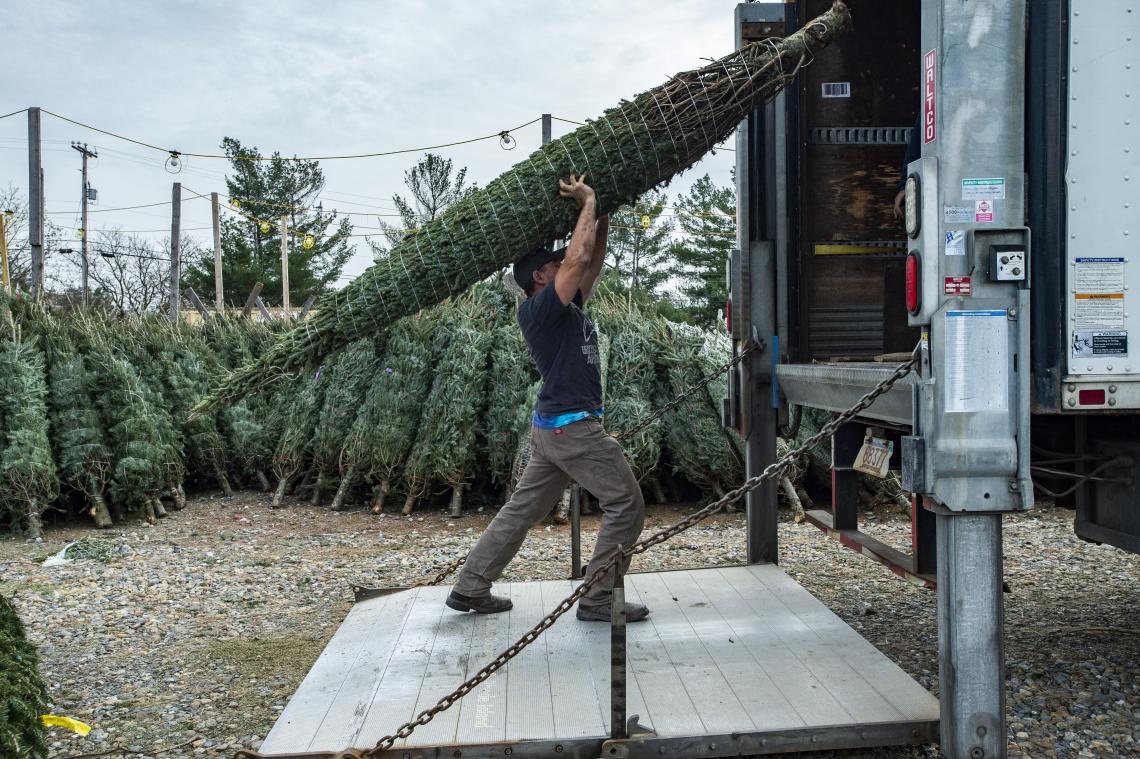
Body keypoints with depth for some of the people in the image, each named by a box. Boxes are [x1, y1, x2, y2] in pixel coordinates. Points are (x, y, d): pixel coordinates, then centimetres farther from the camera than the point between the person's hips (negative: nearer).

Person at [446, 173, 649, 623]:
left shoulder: (567, 308, 16)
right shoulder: (538, 310, -11)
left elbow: (593, 263, 24)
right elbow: (578, 258, -20)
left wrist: (602, 216, 17)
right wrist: (588, 201, -10)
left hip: (554, 427, 10)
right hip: (572, 426, -10)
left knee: (524, 508, 13)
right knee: (626, 503, -3)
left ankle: (470, 589, 17)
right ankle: (597, 600, 0)